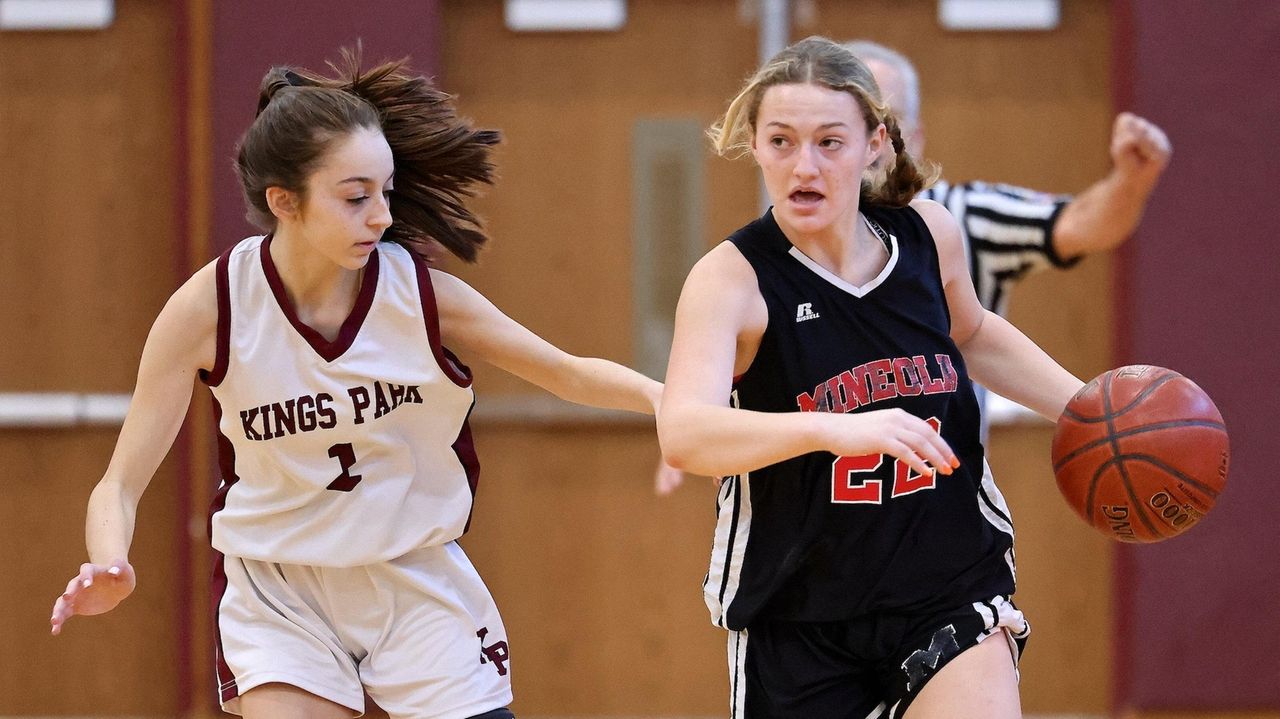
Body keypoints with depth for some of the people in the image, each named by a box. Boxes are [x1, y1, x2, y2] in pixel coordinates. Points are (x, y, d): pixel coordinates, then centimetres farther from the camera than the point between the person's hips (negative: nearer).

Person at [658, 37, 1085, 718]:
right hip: (799, 621, -2)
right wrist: (835, 429, -47)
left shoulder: (927, 232, -1)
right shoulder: (731, 279, -15)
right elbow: (682, 434, -33)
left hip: (951, 594, 2)